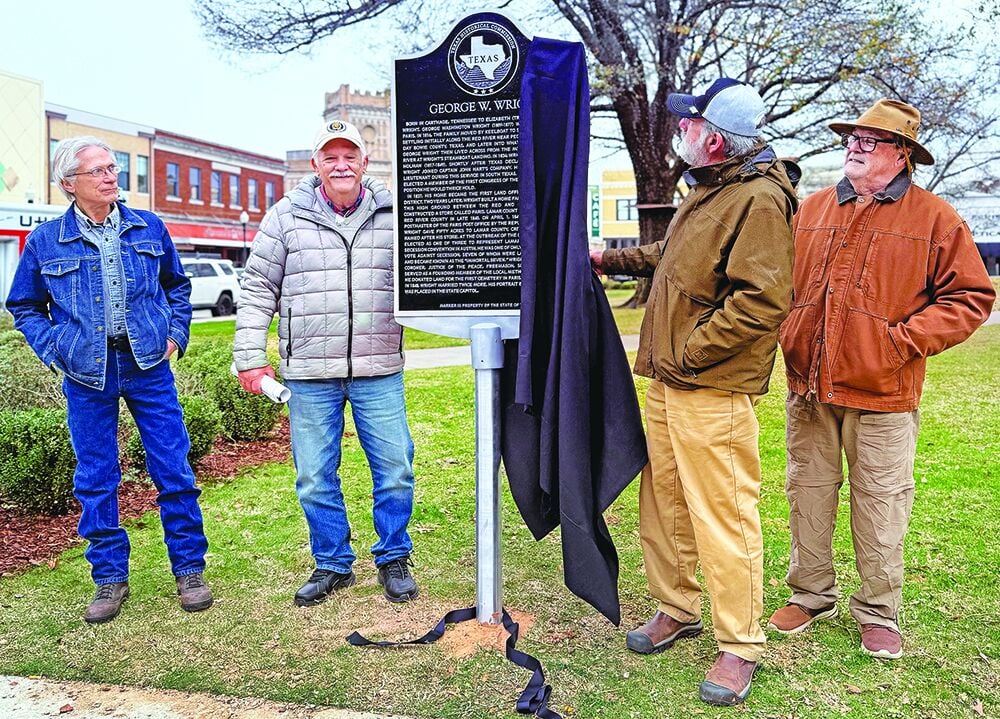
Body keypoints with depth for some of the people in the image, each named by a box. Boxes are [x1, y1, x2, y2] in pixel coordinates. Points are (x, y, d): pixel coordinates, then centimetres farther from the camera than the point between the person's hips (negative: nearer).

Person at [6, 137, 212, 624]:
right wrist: (55, 351, -1)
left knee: (174, 472, 1)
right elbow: (25, 307, 13)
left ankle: (189, 570, 15)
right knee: (95, 480, 7)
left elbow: (178, 286, 19)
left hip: (148, 366, 0)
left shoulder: (149, 228, 5)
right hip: (86, 374, 0)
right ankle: (109, 578, 21)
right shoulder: (45, 242, 2)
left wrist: (176, 333, 7)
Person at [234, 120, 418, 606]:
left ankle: (393, 560, 25)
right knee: (315, 478, 8)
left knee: (395, 470, 4)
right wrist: (249, 356, 2)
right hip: (309, 373, 0)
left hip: (379, 370, 0)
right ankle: (332, 565, 27)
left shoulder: (393, 215, 5)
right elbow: (258, 290, 6)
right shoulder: (286, 217, 4)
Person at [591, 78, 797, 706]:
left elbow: (761, 301, -24)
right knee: (663, 501, 17)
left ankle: (741, 647, 15)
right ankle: (677, 611, 35)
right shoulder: (707, 191, 17)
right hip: (669, 382, 10)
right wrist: (610, 259, 35)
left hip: (714, 392, -10)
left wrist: (686, 355, -20)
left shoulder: (759, 200, -16)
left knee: (724, 515, -1)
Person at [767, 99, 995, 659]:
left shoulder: (934, 219, -2)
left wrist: (907, 340, -12)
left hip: (881, 392, -4)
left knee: (881, 503, 6)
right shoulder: (813, 210, 10)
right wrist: (789, 335, 4)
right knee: (808, 493, 12)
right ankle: (812, 594, 28)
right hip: (809, 387, 4)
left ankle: (879, 612, 22)